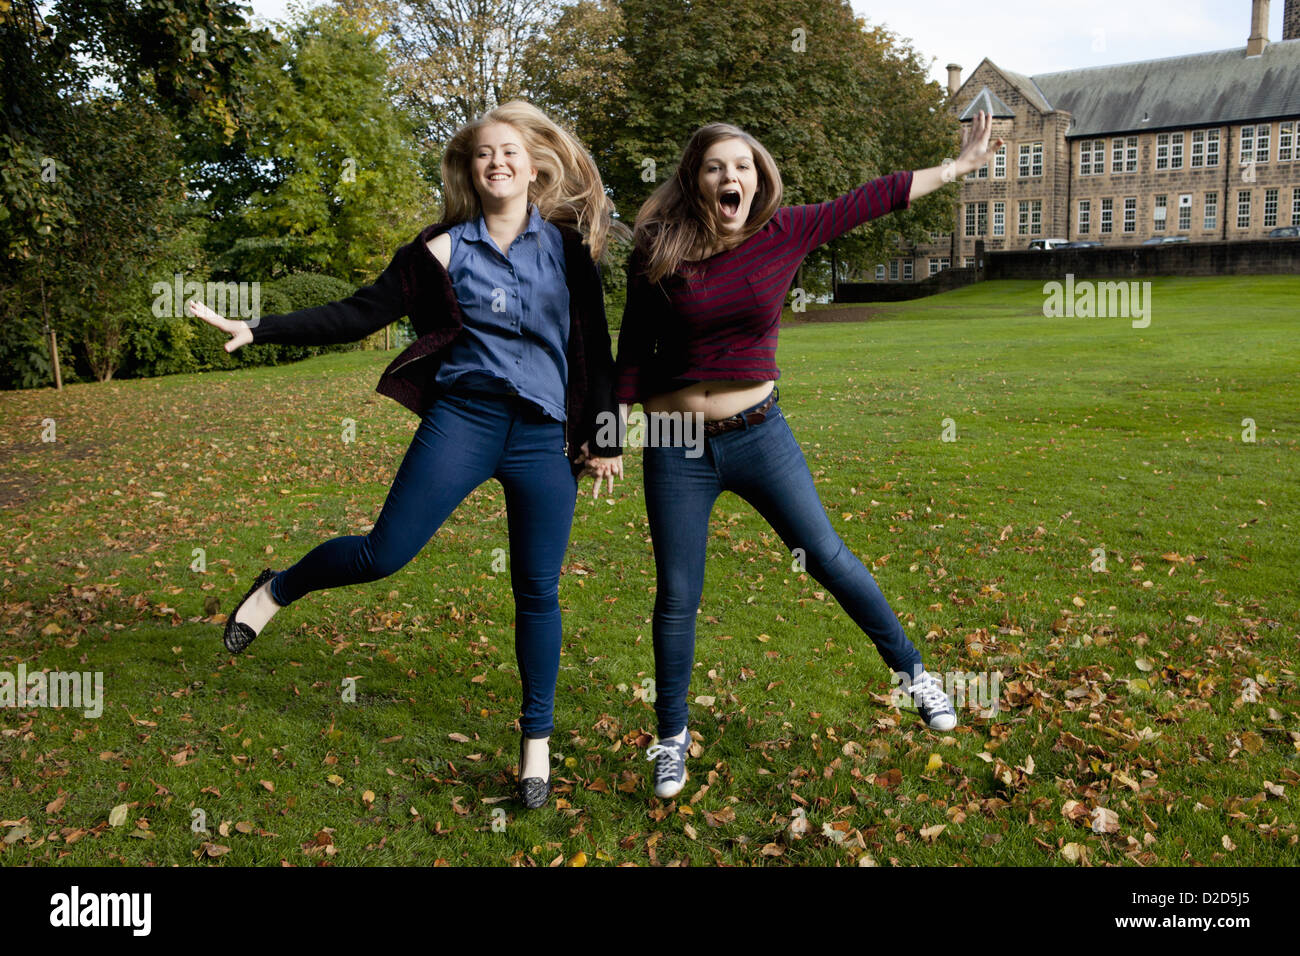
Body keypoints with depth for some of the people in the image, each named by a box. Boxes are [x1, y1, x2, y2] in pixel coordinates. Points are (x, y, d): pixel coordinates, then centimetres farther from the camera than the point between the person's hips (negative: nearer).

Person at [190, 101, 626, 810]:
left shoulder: (566, 244, 6)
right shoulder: (442, 249, 4)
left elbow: (594, 343, 8)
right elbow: (359, 313, 4)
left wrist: (603, 438, 7)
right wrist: (258, 330, -3)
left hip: (544, 436, 1)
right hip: (463, 416, -1)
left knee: (538, 591, 4)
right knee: (384, 552, -7)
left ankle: (537, 741, 21)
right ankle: (276, 590, 25)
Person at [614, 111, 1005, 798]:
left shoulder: (784, 234, -2)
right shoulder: (658, 253, -6)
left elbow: (871, 200, 7)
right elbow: (633, 353, 2)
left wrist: (958, 167, 13)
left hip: (758, 434, 1)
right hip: (676, 450, -1)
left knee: (828, 558, 5)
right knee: (677, 597, 5)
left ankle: (911, 670, 27)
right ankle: (672, 737, 24)